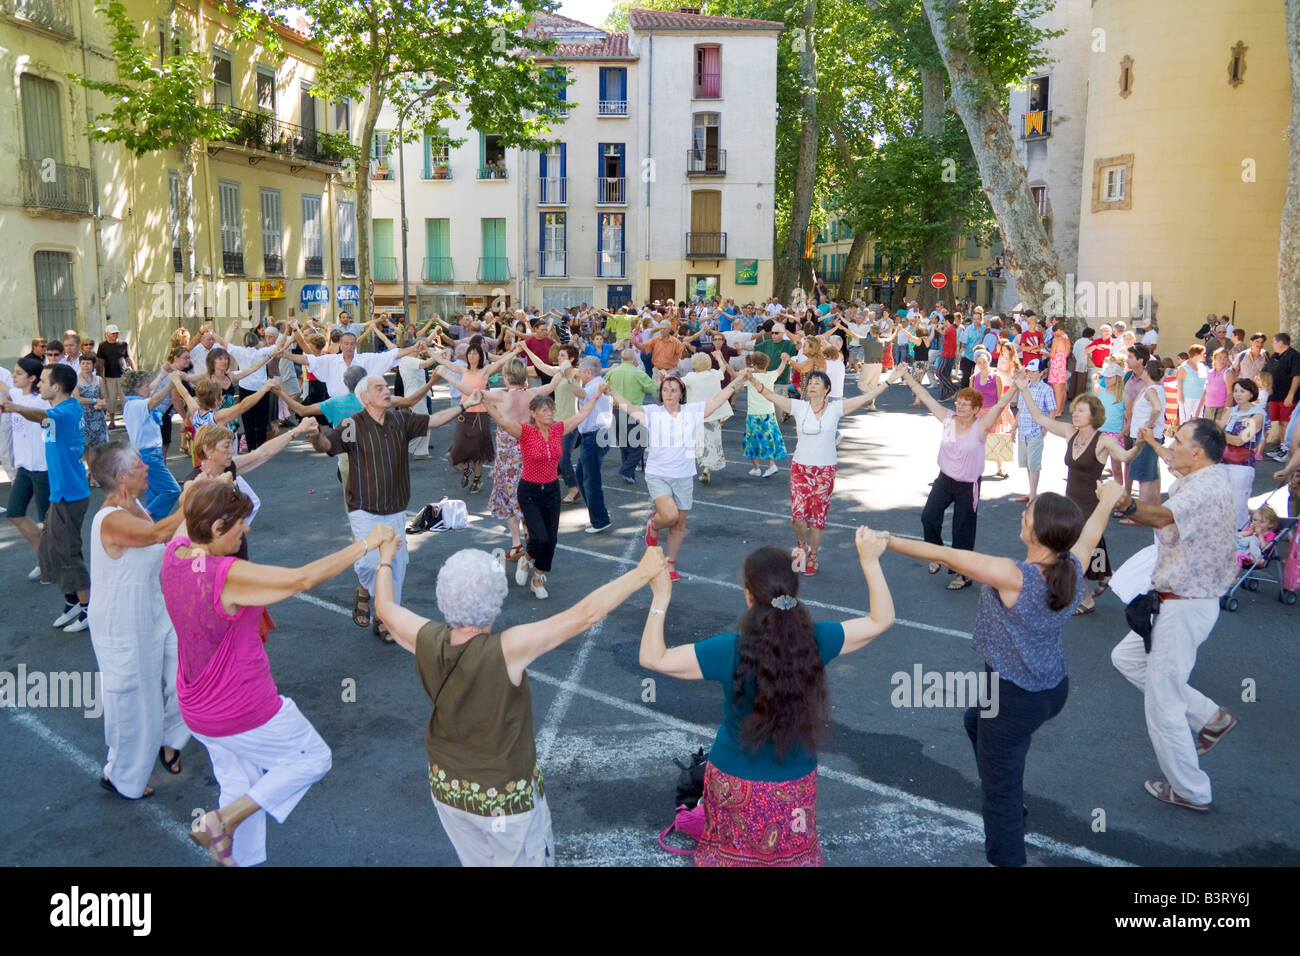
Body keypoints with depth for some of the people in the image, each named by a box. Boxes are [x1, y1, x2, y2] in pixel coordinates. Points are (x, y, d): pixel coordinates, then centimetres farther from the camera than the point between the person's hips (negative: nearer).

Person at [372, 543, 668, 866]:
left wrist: (386, 560, 18)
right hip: (505, 797, -4)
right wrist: (643, 573, -24)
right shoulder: (506, 651, -35)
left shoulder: (426, 640, -21)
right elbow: (584, 614, -32)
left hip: (446, 787, 4)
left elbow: (385, 605, 0)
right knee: (527, 859, 22)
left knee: (476, 861, 28)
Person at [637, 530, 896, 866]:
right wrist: (870, 561, -6)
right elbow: (881, 619, -7)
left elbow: (652, 657, -22)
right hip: (796, 782, 2)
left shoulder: (731, 650, -28)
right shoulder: (815, 640, -20)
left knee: (732, 854, 24)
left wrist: (661, 596, -16)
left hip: (736, 782, -2)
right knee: (792, 853, 27)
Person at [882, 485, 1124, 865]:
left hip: (1015, 697, -8)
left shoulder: (1013, 577, -31)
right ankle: (1014, 811, 49)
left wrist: (889, 542, -15)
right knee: (976, 720, 34)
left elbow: (944, 555, -25)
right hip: (1054, 688, 8)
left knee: (1001, 790, 9)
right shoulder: (1074, 568, -12)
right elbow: (1091, 529, 10)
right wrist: (1108, 499, 31)